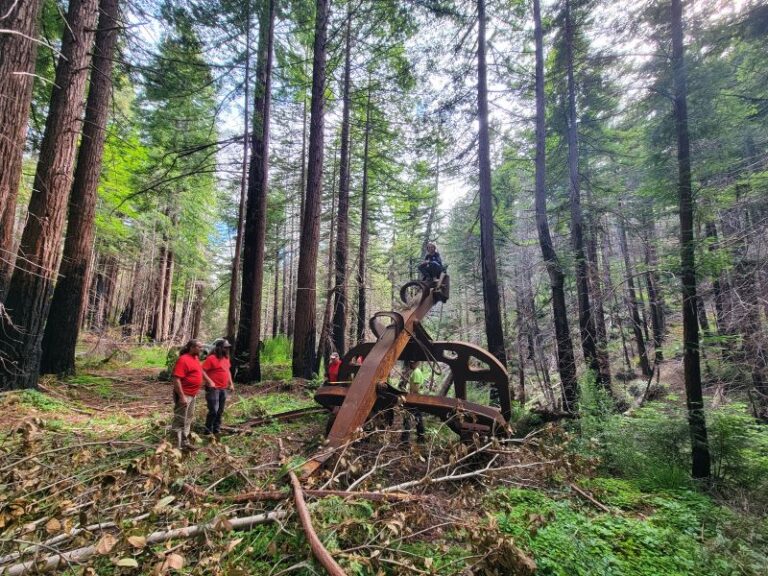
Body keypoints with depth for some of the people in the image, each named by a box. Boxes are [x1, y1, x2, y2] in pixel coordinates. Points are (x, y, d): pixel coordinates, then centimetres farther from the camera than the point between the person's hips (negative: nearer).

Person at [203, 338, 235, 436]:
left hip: (223, 389, 8)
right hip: (213, 389, -8)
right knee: (213, 410, -9)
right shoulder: (211, 358, -13)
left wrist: (231, 383, 18)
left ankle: (217, 429, 23)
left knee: (220, 411, 12)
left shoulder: (226, 358, 12)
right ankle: (208, 430, 4)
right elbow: (202, 371, -17)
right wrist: (209, 381, -21)